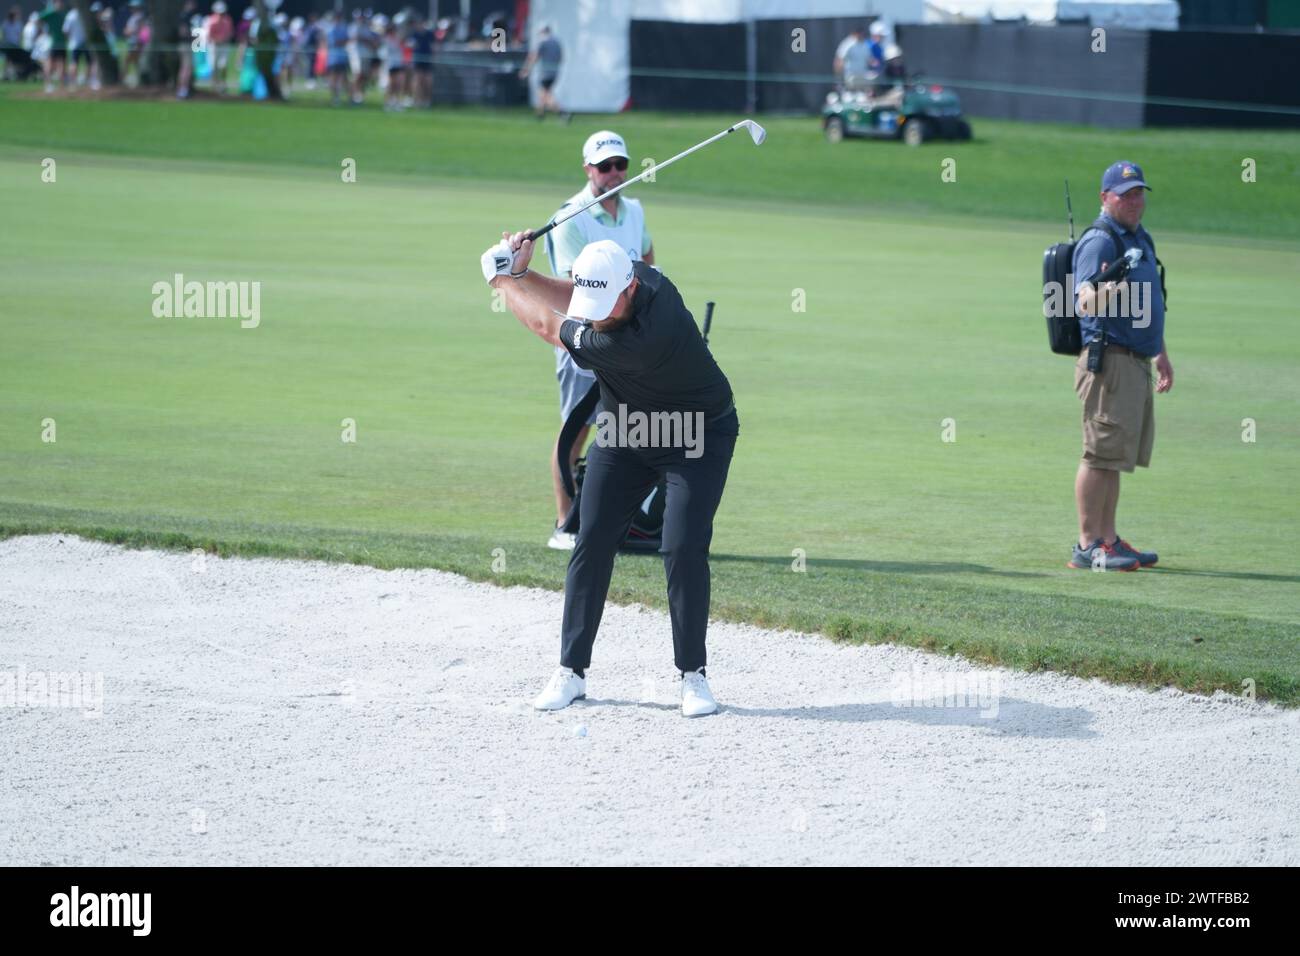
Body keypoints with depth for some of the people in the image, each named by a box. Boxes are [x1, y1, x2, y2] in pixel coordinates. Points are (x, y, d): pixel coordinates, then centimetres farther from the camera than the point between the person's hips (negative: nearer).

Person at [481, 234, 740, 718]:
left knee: (684, 549, -17)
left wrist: (503, 279, -14)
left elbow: (547, 325, -27)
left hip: (697, 439, -8)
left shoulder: (642, 339, -40)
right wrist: (520, 272, -17)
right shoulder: (628, 277, -19)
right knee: (592, 543, 1)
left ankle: (693, 674, -3)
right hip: (624, 433, 8)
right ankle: (571, 670, 7)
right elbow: (569, 298, 0)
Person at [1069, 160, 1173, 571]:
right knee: (1102, 453, -11)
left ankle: (1107, 540, 19)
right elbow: (1084, 303, -24)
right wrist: (1103, 292, -45)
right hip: (1108, 359, -10)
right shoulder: (1099, 241, -12)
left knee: (1116, 456, 13)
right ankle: (1088, 545, -10)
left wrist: (1161, 354, 30)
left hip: (1138, 363, 10)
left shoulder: (1140, 238, 18)